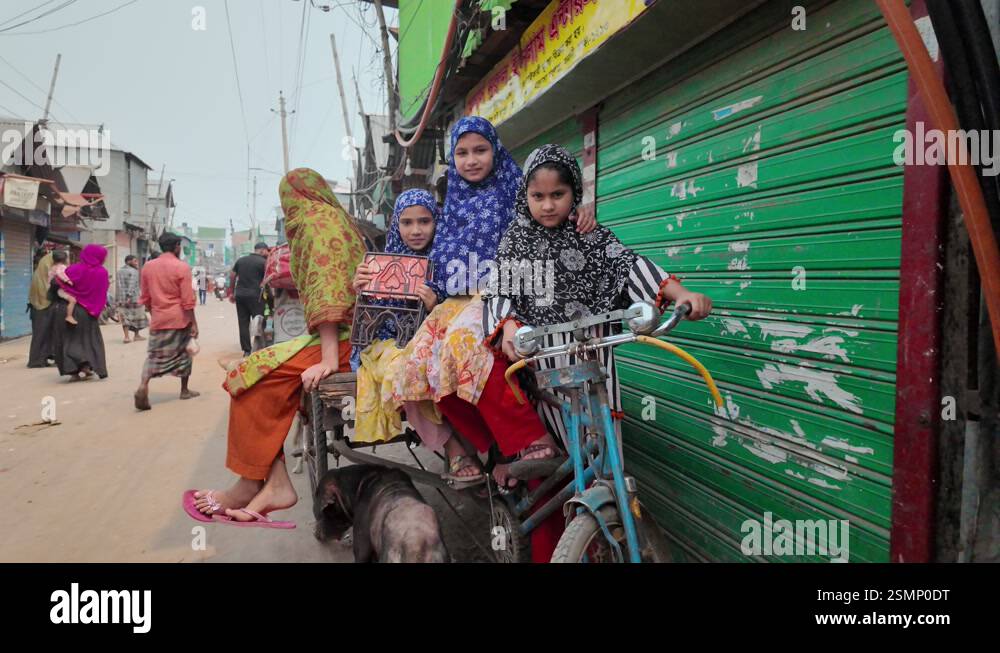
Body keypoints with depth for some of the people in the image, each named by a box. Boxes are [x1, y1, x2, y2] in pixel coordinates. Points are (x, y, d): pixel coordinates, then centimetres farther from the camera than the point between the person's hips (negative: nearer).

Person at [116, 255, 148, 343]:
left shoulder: (119, 272, 12)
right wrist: (129, 296, -23)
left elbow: (117, 286, 11)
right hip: (134, 298, -5)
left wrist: (117, 300, 11)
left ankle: (126, 336, -6)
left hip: (121, 299, 5)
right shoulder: (134, 271, -9)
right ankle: (137, 335, 21)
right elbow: (132, 285, -19)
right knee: (137, 316, 11)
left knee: (125, 317, 6)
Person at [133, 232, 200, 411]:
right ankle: (184, 390, 23)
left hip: (158, 318, 3)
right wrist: (194, 322, -7)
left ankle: (143, 386, -17)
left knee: (154, 355, 6)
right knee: (184, 353, 14)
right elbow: (187, 299, -12)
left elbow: (145, 297, 10)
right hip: (179, 318, -3)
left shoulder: (148, 267, 5)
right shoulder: (182, 267, -9)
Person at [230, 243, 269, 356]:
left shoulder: (241, 260, 14)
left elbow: (232, 276, 14)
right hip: (255, 295, -5)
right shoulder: (263, 262, -4)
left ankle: (246, 350, 8)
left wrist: (231, 292, 19)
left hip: (240, 295, 5)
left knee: (243, 323, 7)